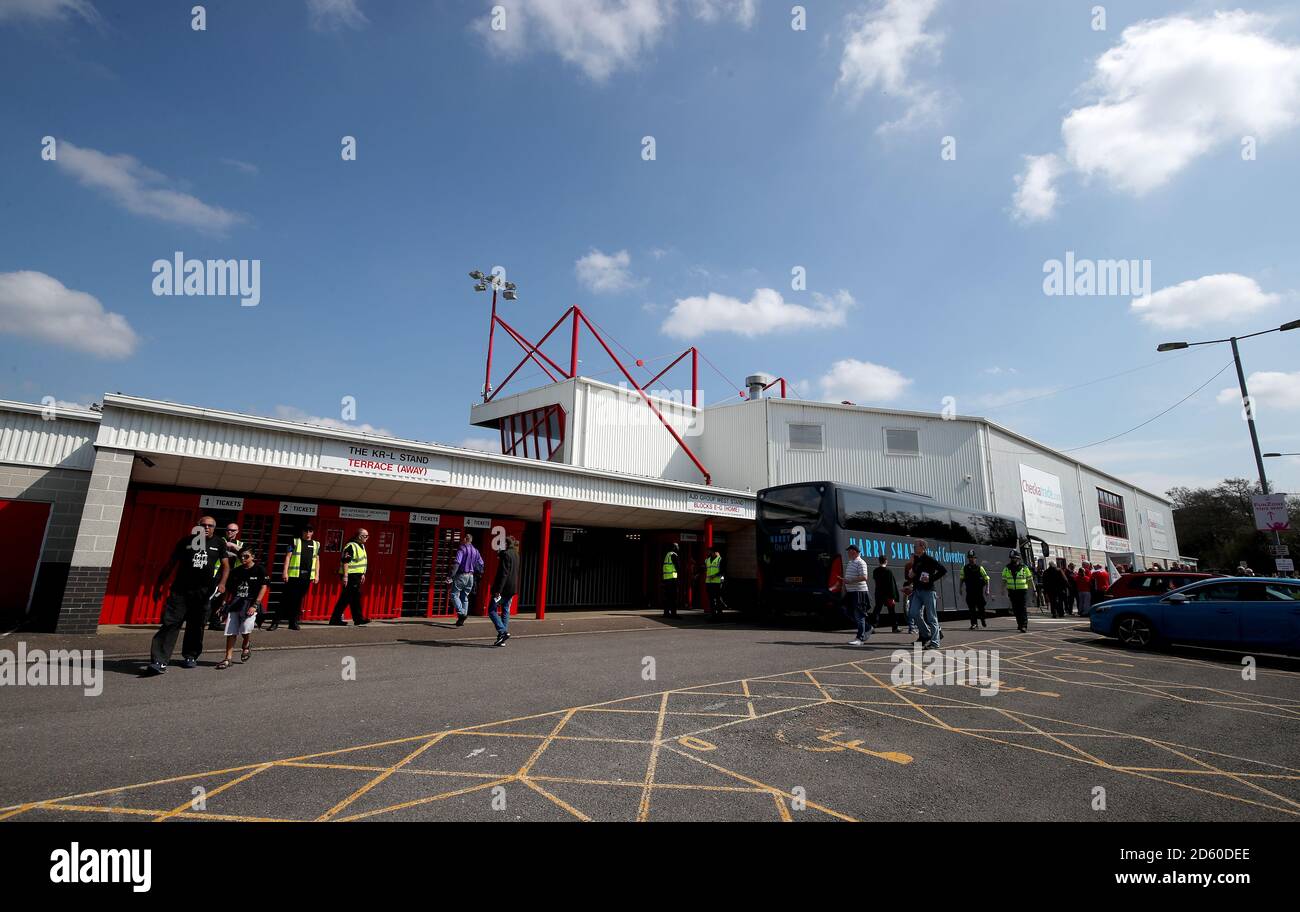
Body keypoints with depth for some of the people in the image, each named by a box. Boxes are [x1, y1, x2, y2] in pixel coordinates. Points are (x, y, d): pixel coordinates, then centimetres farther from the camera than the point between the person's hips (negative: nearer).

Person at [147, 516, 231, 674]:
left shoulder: (218, 544, 8)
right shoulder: (186, 541, 5)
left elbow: (226, 565, 9)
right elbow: (170, 563, 10)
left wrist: (222, 583, -6)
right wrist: (158, 584, 9)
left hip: (204, 592, 1)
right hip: (180, 590, -1)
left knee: (197, 626, 9)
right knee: (170, 623, -9)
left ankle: (190, 656, 25)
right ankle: (159, 661, -10)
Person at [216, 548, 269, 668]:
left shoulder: (259, 570, -2)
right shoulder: (236, 571, 13)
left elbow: (263, 588, -6)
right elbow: (230, 590, 19)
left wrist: (254, 605, -12)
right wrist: (226, 606, 14)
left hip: (250, 603, -4)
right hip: (235, 603, 5)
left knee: (246, 627, -21)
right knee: (231, 632, 0)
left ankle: (246, 646, 11)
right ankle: (227, 659, 9)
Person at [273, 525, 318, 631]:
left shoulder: (316, 544, 14)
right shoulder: (295, 541, 5)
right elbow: (288, 556, 0)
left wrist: (317, 575, 9)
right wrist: (285, 572, -8)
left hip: (307, 576, 3)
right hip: (293, 575, -3)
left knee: (299, 600, 8)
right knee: (286, 598, -3)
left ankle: (293, 622, 14)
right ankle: (276, 621, 3)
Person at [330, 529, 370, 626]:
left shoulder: (362, 546, 15)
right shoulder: (351, 546, -15)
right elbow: (345, 562, -21)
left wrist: (362, 574, 24)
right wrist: (345, 576, -25)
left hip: (357, 576, 9)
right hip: (350, 576, -9)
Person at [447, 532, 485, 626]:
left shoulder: (462, 549, -11)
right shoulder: (475, 551, 10)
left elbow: (456, 563, -22)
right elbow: (481, 563, 13)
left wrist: (451, 576, -24)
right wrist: (477, 574, 22)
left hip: (461, 575, -7)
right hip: (471, 576, 7)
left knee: (454, 594, 0)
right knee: (465, 597, 13)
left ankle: (461, 613, -17)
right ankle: (462, 619, 14)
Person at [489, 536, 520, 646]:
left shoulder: (506, 554, -13)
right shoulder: (516, 555, 13)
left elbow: (503, 573, -19)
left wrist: (498, 590, -19)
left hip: (504, 588, -9)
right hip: (512, 589, 9)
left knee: (492, 610, 0)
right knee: (505, 611, 12)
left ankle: (503, 632, -11)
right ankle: (502, 639, 14)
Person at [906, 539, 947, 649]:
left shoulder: (929, 560, -8)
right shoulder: (915, 560, 12)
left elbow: (943, 569, -14)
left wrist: (931, 579, -15)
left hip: (928, 591, -7)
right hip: (917, 591, 7)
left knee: (931, 617, 0)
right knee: (913, 613, -2)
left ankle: (934, 642, 7)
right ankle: (927, 635, 14)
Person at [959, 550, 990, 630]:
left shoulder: (980, 568, -2)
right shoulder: (964, 568, 5)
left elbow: (986, 579, 2)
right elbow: (961, 579, 14)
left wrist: (987, 590, -4)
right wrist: (960, 588, 9)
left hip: (979, 591, -2)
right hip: (969, 592, 2)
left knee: (981, 607, 7)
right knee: (971, 608, -1)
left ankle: (983, 619, 34)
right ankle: (973, 624, 4)